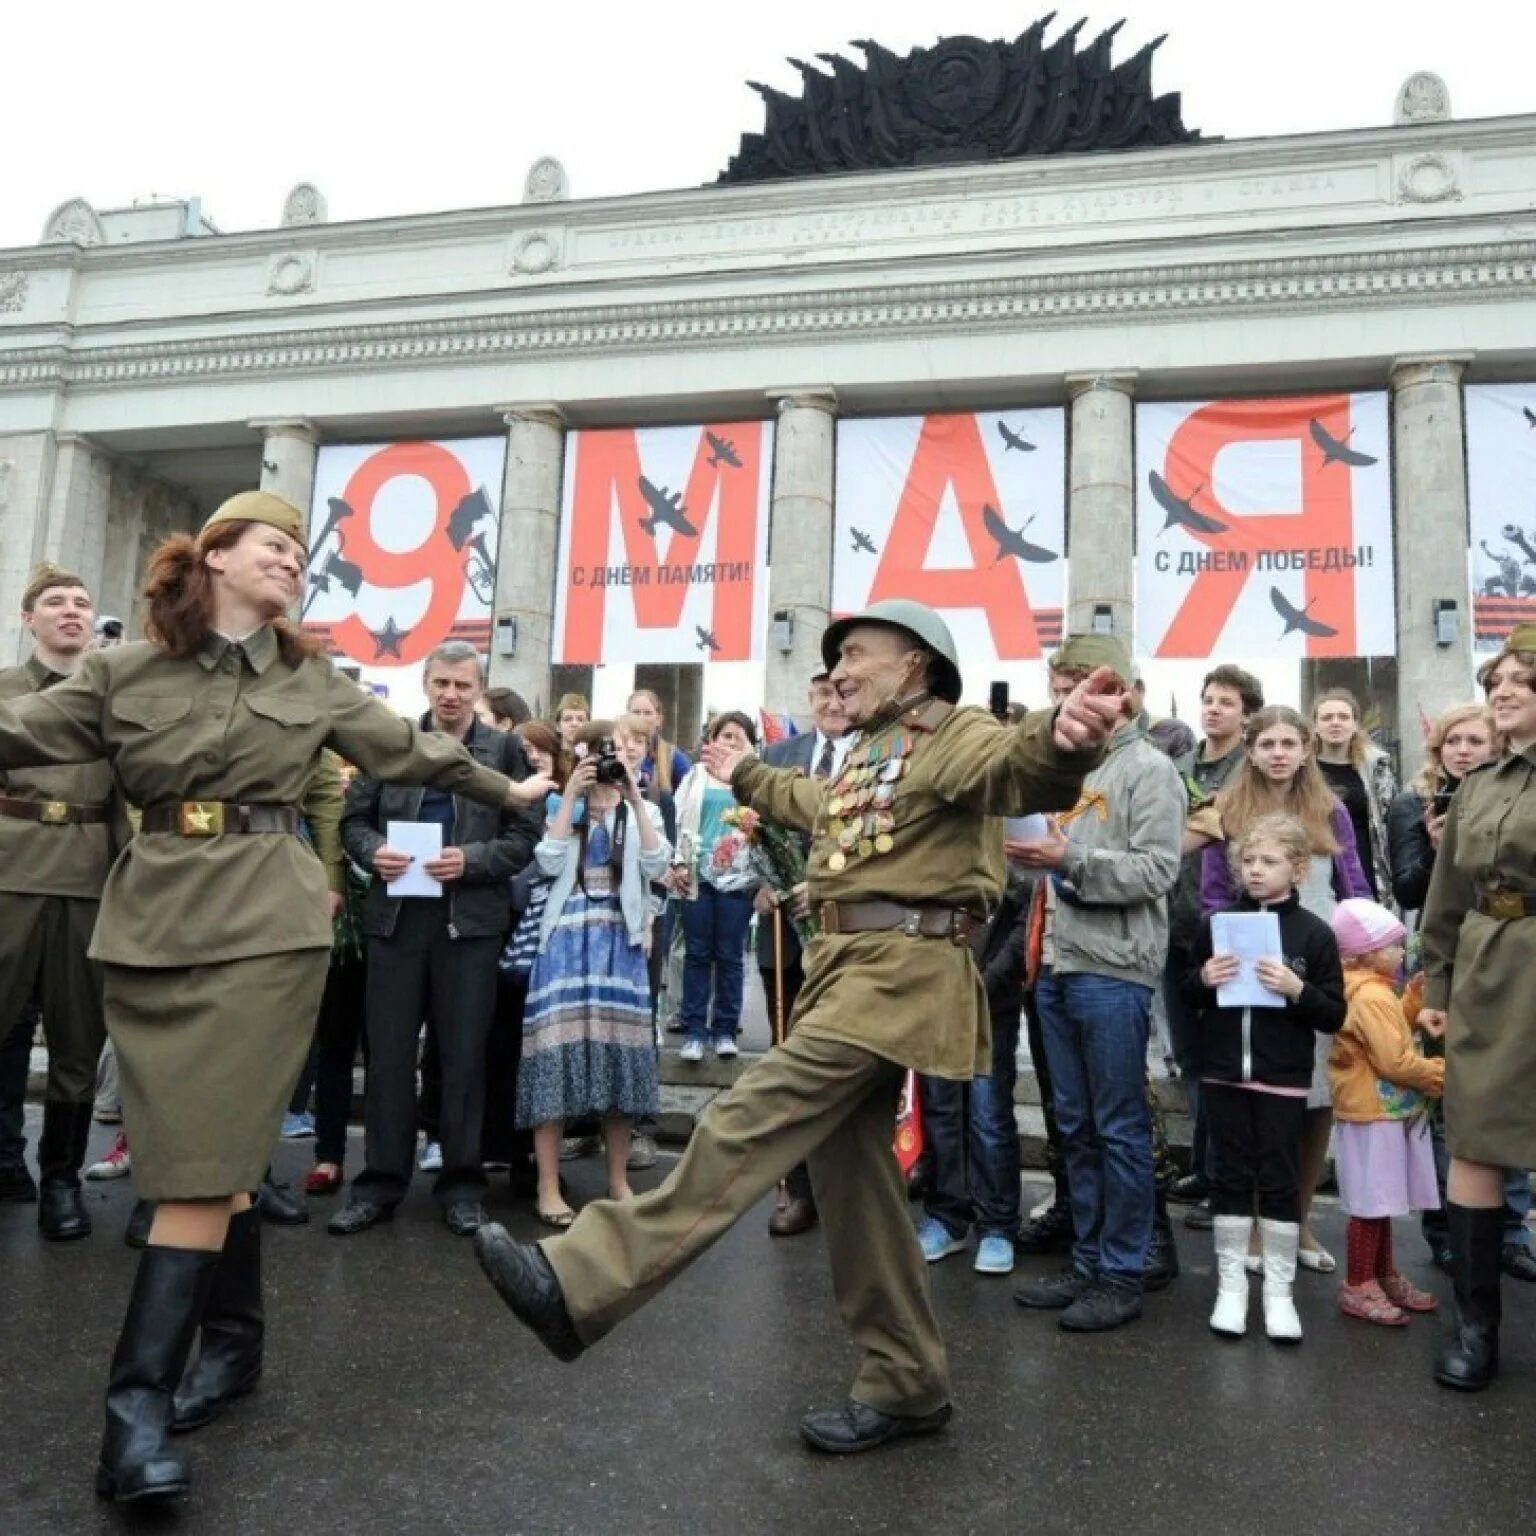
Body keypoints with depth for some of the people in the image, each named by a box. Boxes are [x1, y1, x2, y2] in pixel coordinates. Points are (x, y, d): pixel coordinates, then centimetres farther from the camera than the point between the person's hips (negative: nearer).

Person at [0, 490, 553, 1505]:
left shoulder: (314, 682, 10)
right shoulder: (124, 671, 7)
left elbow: (412, 752, 18)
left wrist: (509, 791, 25)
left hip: (267, 921, -1)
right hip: (153, 919, 1)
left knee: (207, 1155, -7)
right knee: (208, 1152, 8)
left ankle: (139, 1398, -3)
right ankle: (233, 1342, 24)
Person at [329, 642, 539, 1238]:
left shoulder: (504, 749, 4)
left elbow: (523, 836, 0)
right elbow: (353, 817, 10)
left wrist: (471, 860, -16)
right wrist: (371, 852, -11)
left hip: (470, 917, -1)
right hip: (395, 914, 2)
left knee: (463, 1054, 5)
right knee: (388, 1052, 7)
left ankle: (461, 1183, 17)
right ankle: (381, 1180, 19)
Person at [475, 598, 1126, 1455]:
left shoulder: (957, 736, -6)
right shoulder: (867, 756, 23)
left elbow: (1021, 771, -29)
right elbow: (816, 806, 44)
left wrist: (1064, 739, -52)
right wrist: (745, 773, 57)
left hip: (903, 968, -10)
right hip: (849, 963, 10)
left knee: (753, 1121, -18)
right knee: (851, 1168, 9)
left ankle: (578, 1288, -20)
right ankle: (906, 1383, 21)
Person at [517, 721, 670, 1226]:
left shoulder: (642, 811, 12)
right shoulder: (561, 806, 9)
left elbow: (657, 867, -6)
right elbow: (549, 862, -10)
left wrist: (635, 798, -9)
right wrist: (571, 795, -9)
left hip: (620, 943, 2)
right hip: (567, 940, -1)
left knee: (618, 1051, 4)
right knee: (558, 1048, -6)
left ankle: (618, 1181, 16)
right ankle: (548, 1187, 1)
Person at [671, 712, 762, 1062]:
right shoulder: (697, 774, 11)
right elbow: (681, 820, 7)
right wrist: (679, 862, -2)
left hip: (738, 878, -1)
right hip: (699, 875, 1)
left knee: (730, 955, 4)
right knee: (697, 953, 3)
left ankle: (725, 1030, 12)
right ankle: (694, 1031, 8)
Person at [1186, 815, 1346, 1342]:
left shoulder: (1314, 933, -3)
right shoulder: (1216, 923, 3)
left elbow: (1335, 1016, -2)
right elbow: (1187, 998, 11)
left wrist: (1297, 989, -19)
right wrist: (1204, 979, -10)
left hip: (1283, 1079, -2)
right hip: (1224, 1074, 2)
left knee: (1280, 1181, 7)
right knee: (1230, 1178, 9)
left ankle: (1278, 1289, 20)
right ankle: (1230, 1284, 20)